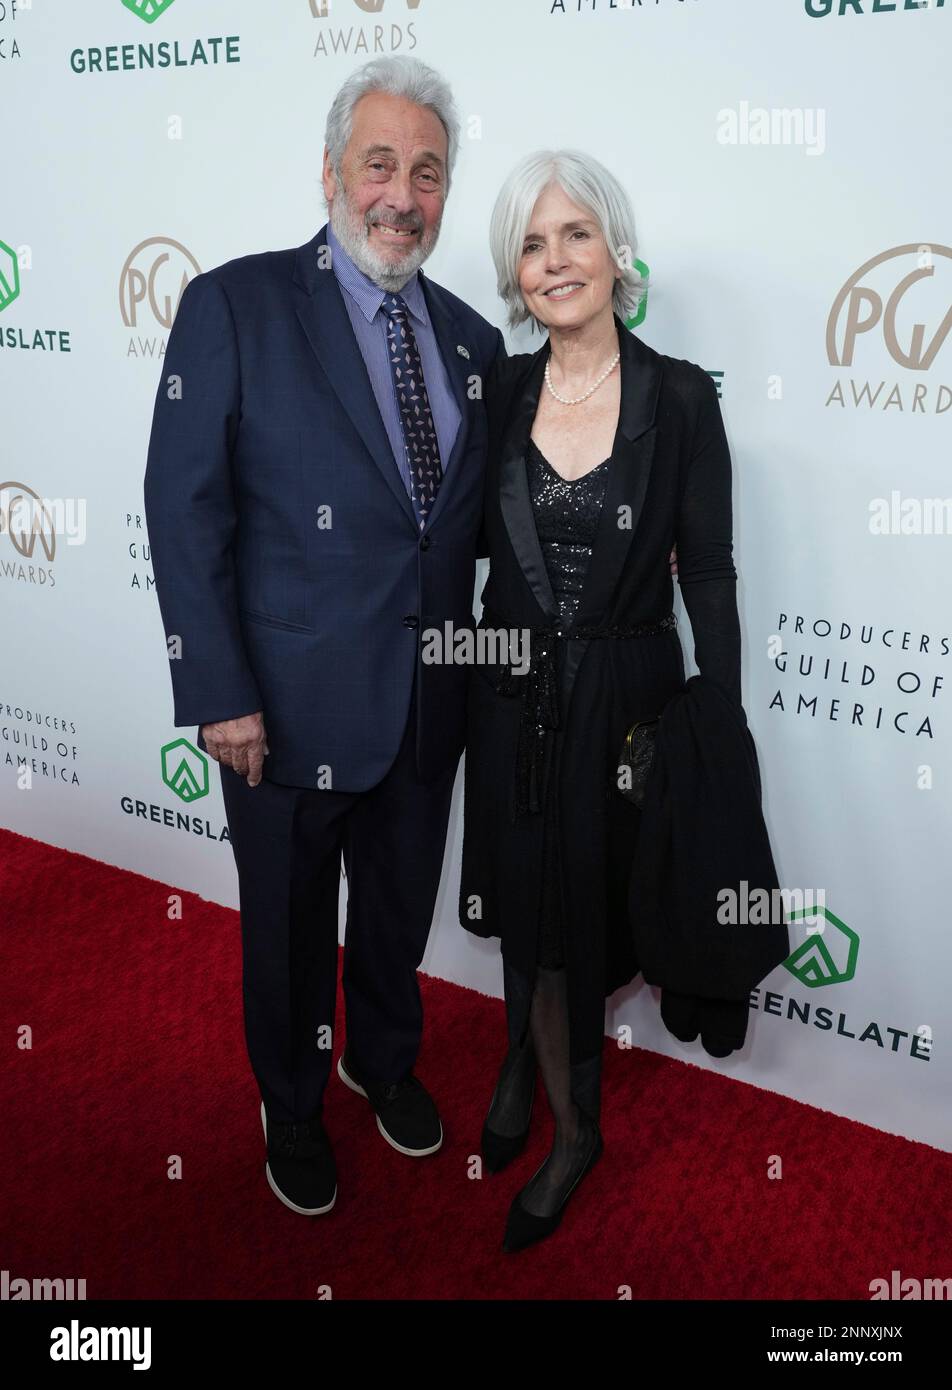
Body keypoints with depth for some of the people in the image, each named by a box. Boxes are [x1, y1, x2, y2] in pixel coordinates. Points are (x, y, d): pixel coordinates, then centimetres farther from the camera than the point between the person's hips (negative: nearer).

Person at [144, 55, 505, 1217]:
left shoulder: (472, 339, 5)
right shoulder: (235, 306, -10)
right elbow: (185, 511, -13)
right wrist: (219, 693, -17)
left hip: (429, 705, 5)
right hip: (293, 706, -4)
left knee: (400, 909, 22)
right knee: (288, 926, 16)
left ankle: (385, 1060, 50)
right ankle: (292, 1108, 43)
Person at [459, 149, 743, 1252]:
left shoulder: (679, 397, -9)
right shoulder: (499, 391, 0)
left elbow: (707, 573, -8)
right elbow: (470, 538, 7)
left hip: (623, 697, -3)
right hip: (514, 695, 3)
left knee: (589, 908, 10)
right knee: (530, 906, 15)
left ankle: (525, 1061, 43)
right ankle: (573, 1128, 41)